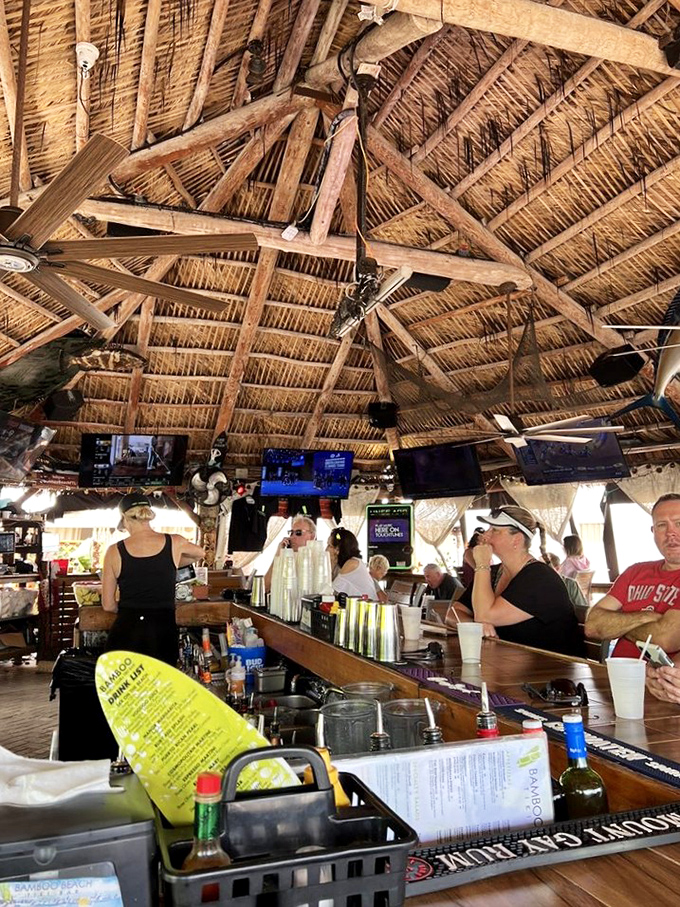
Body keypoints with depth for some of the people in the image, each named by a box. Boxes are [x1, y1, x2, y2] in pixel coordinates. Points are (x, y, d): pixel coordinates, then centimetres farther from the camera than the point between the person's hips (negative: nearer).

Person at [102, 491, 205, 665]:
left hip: (125, 632, 0)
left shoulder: (115, 551, -2)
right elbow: (200, 553, 23)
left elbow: (108, 605, 5)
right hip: (162, 631, 0)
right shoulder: (174, 543, 0)